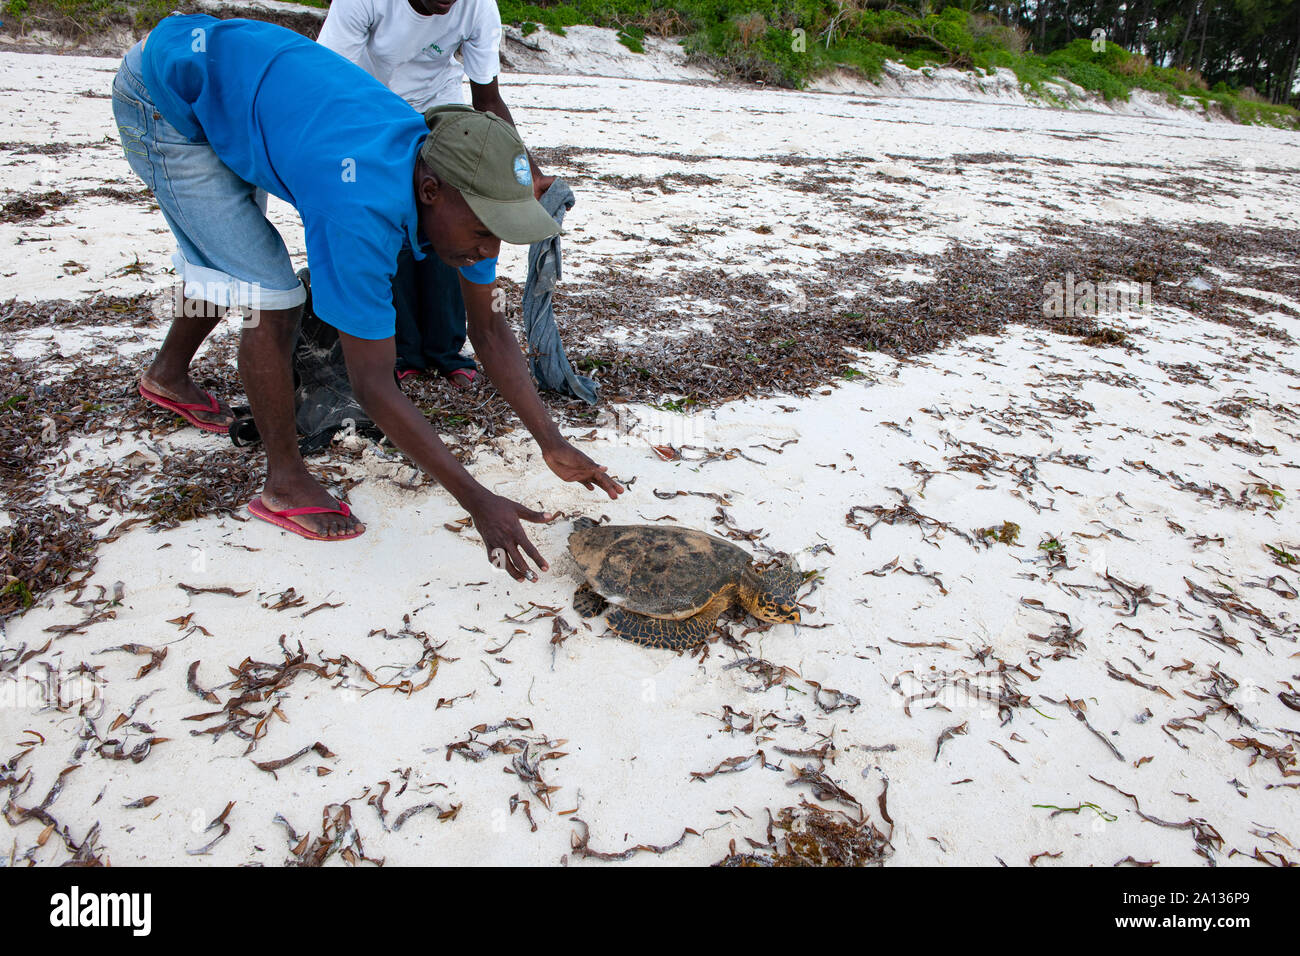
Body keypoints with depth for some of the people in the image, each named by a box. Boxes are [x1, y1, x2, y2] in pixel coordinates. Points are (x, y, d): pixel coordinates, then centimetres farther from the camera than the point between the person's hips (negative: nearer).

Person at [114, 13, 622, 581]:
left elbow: (487, 326, -10)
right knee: (270, 298, -16)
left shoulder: (457, 192, -18)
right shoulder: (363, 211, -41)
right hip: (168, 95, -8)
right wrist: (476, 501, -36)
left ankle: (168, 376, 52)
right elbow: (373, 384, -37)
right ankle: (284, 482, 1)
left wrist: (553, 445, -14)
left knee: (227, 264, 25)